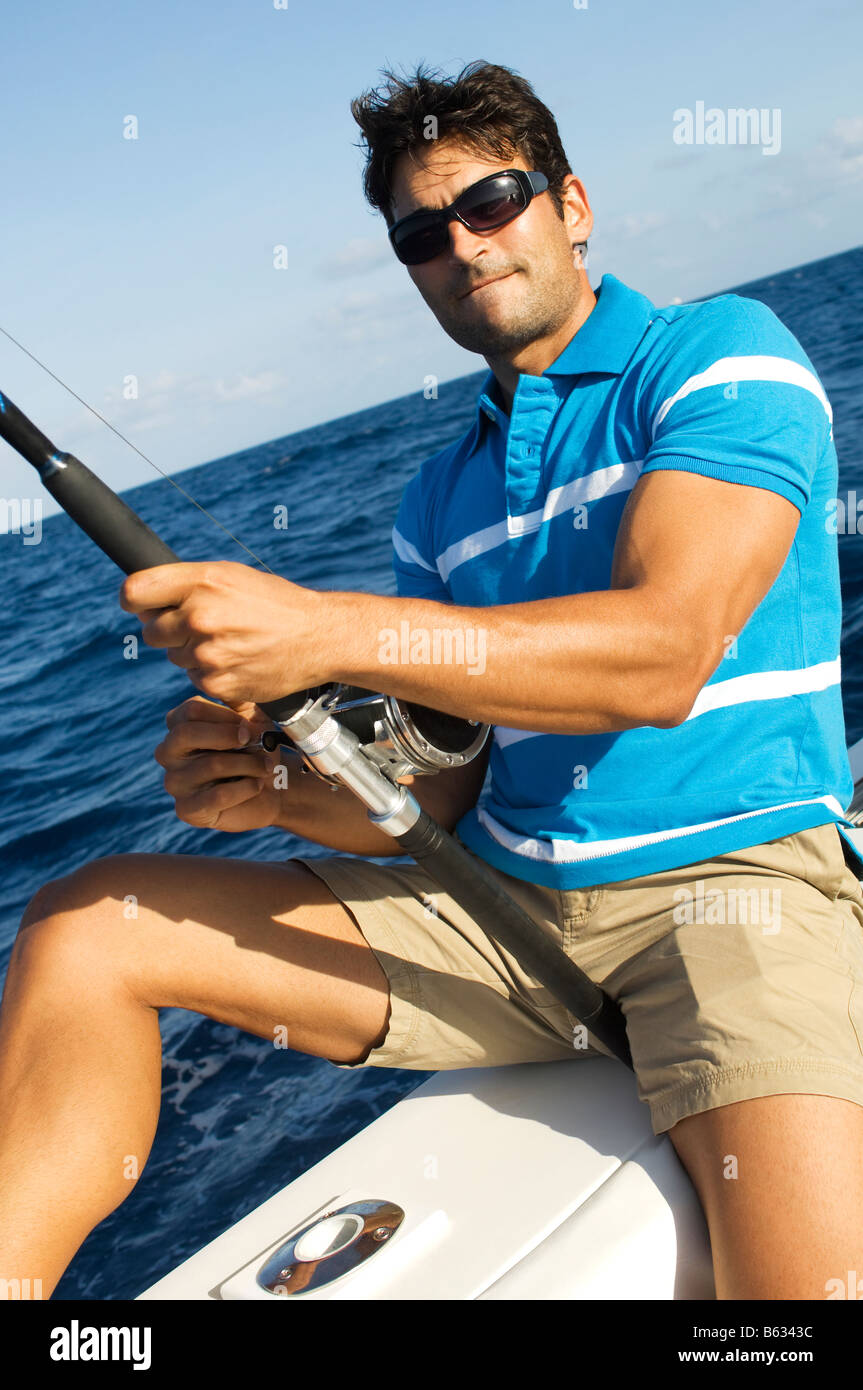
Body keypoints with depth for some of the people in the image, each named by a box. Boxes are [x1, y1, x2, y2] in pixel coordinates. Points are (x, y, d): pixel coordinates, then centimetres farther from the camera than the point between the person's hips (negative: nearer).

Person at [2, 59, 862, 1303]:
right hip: (497, 908, 6)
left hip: (731, 875, -5)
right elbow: (441, 789, 12)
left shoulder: (720, 355, -2)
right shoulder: (443, 496, 16)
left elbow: (663, 654, -19)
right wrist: (283, 788, -10)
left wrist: (327, 631, -26)